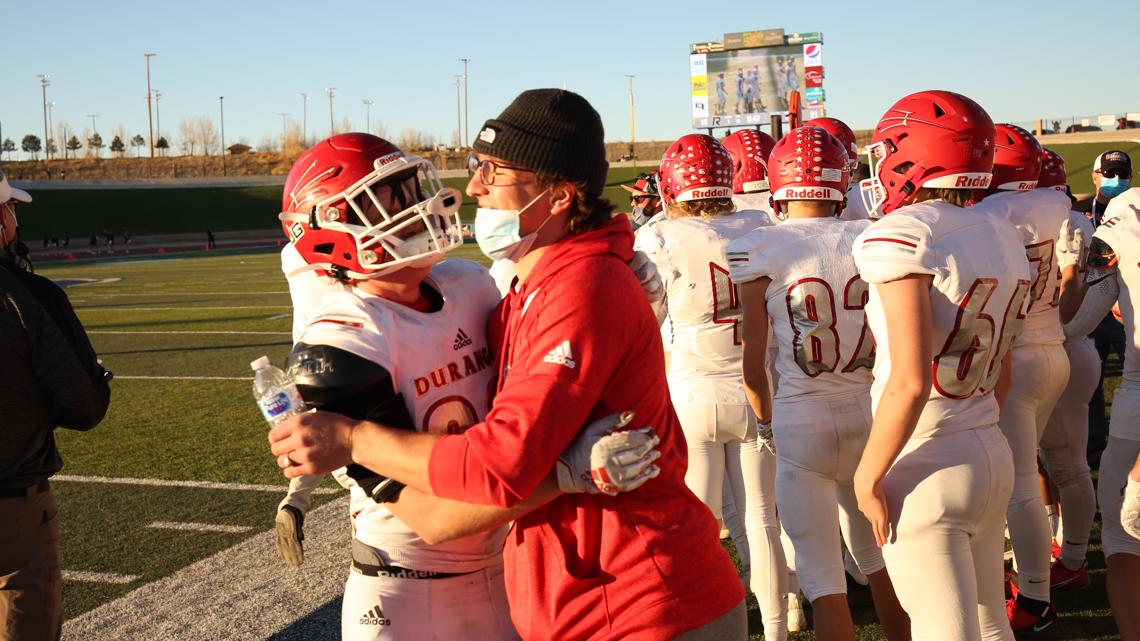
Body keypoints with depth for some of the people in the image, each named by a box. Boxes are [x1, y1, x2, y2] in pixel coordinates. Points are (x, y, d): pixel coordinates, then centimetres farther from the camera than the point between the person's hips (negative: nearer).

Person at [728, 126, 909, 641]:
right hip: (869, 411, 4)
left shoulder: (759, 250, -8)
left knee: (823, 578, 5)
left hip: (801, 420, -3)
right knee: (879, 560, 22)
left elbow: (754, 366, -2)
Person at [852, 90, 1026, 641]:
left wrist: (869, 477, -14)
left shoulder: (903, 237, -17)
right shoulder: (1005, 240, 7)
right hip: (993, 456, 8)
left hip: (927, 471, -8)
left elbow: (909, 383, -24)